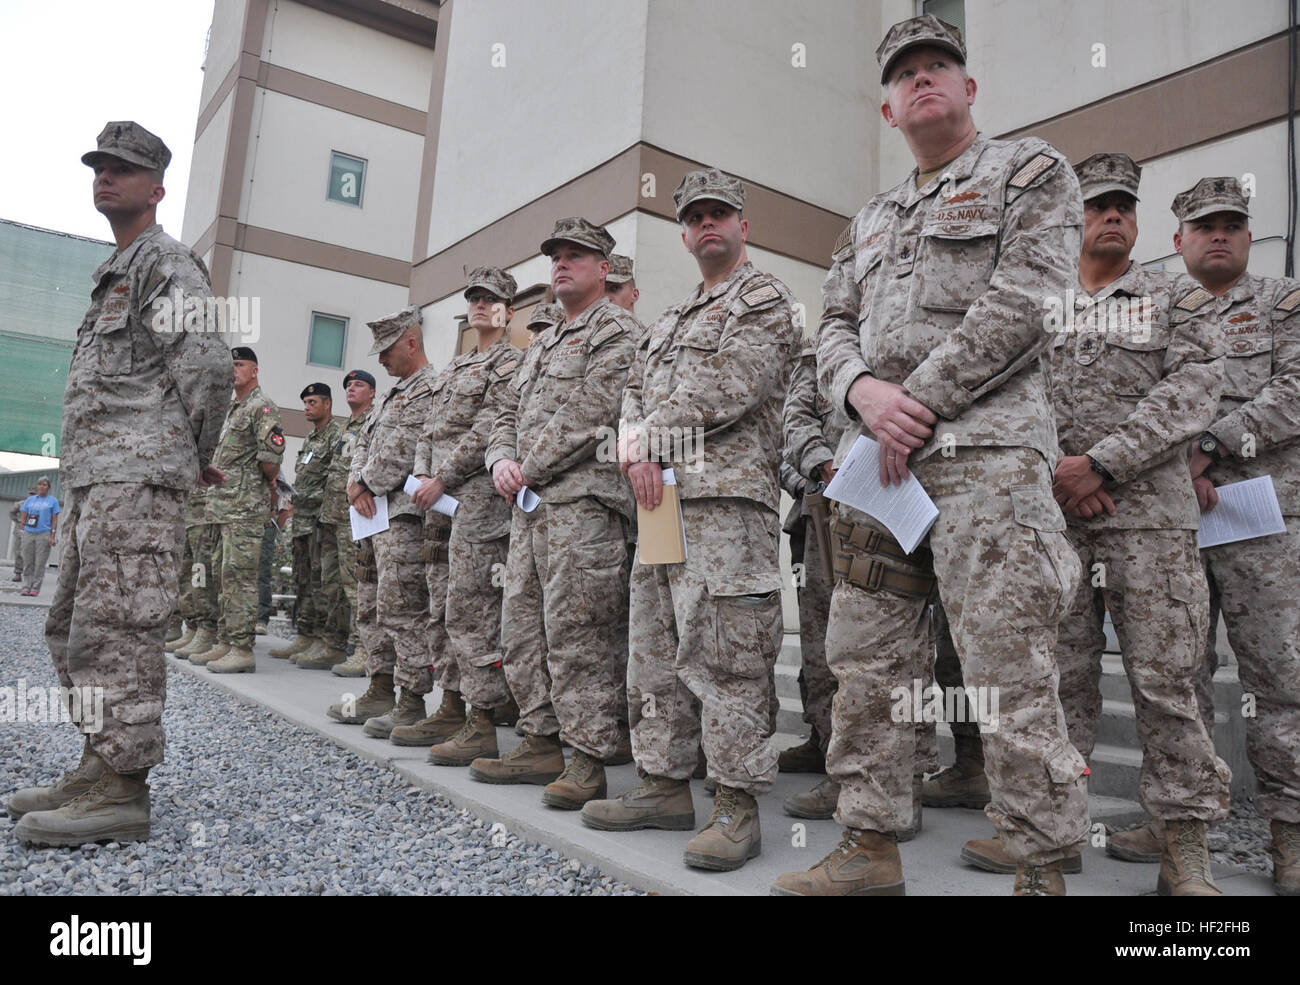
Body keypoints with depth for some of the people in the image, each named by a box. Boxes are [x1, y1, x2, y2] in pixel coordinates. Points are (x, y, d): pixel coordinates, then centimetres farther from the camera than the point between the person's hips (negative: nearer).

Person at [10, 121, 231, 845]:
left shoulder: (165, 259, -3)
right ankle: (99, 766, 20)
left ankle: (122, 790, -8)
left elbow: (209, 361, -17)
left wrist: (198, 455, -7)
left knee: (116, 625, -12)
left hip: (137, 471, -11)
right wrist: (194, 459, 17)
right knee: (73, 627, 12)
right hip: (95, 476, 11)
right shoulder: (116, 275, 28)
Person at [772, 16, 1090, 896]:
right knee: (868, 662, 6)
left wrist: (918, 403, -11)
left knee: (1010, 672, -8)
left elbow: (1020, 303, -6)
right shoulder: (869, 222, 27)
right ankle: (871, 848, 17)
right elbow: (835, 329, 17)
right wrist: (866, 393, -6)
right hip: (876, 458, 6)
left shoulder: (1032, 173, 10)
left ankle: (1042, 871, 4)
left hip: (985, 445, -6)